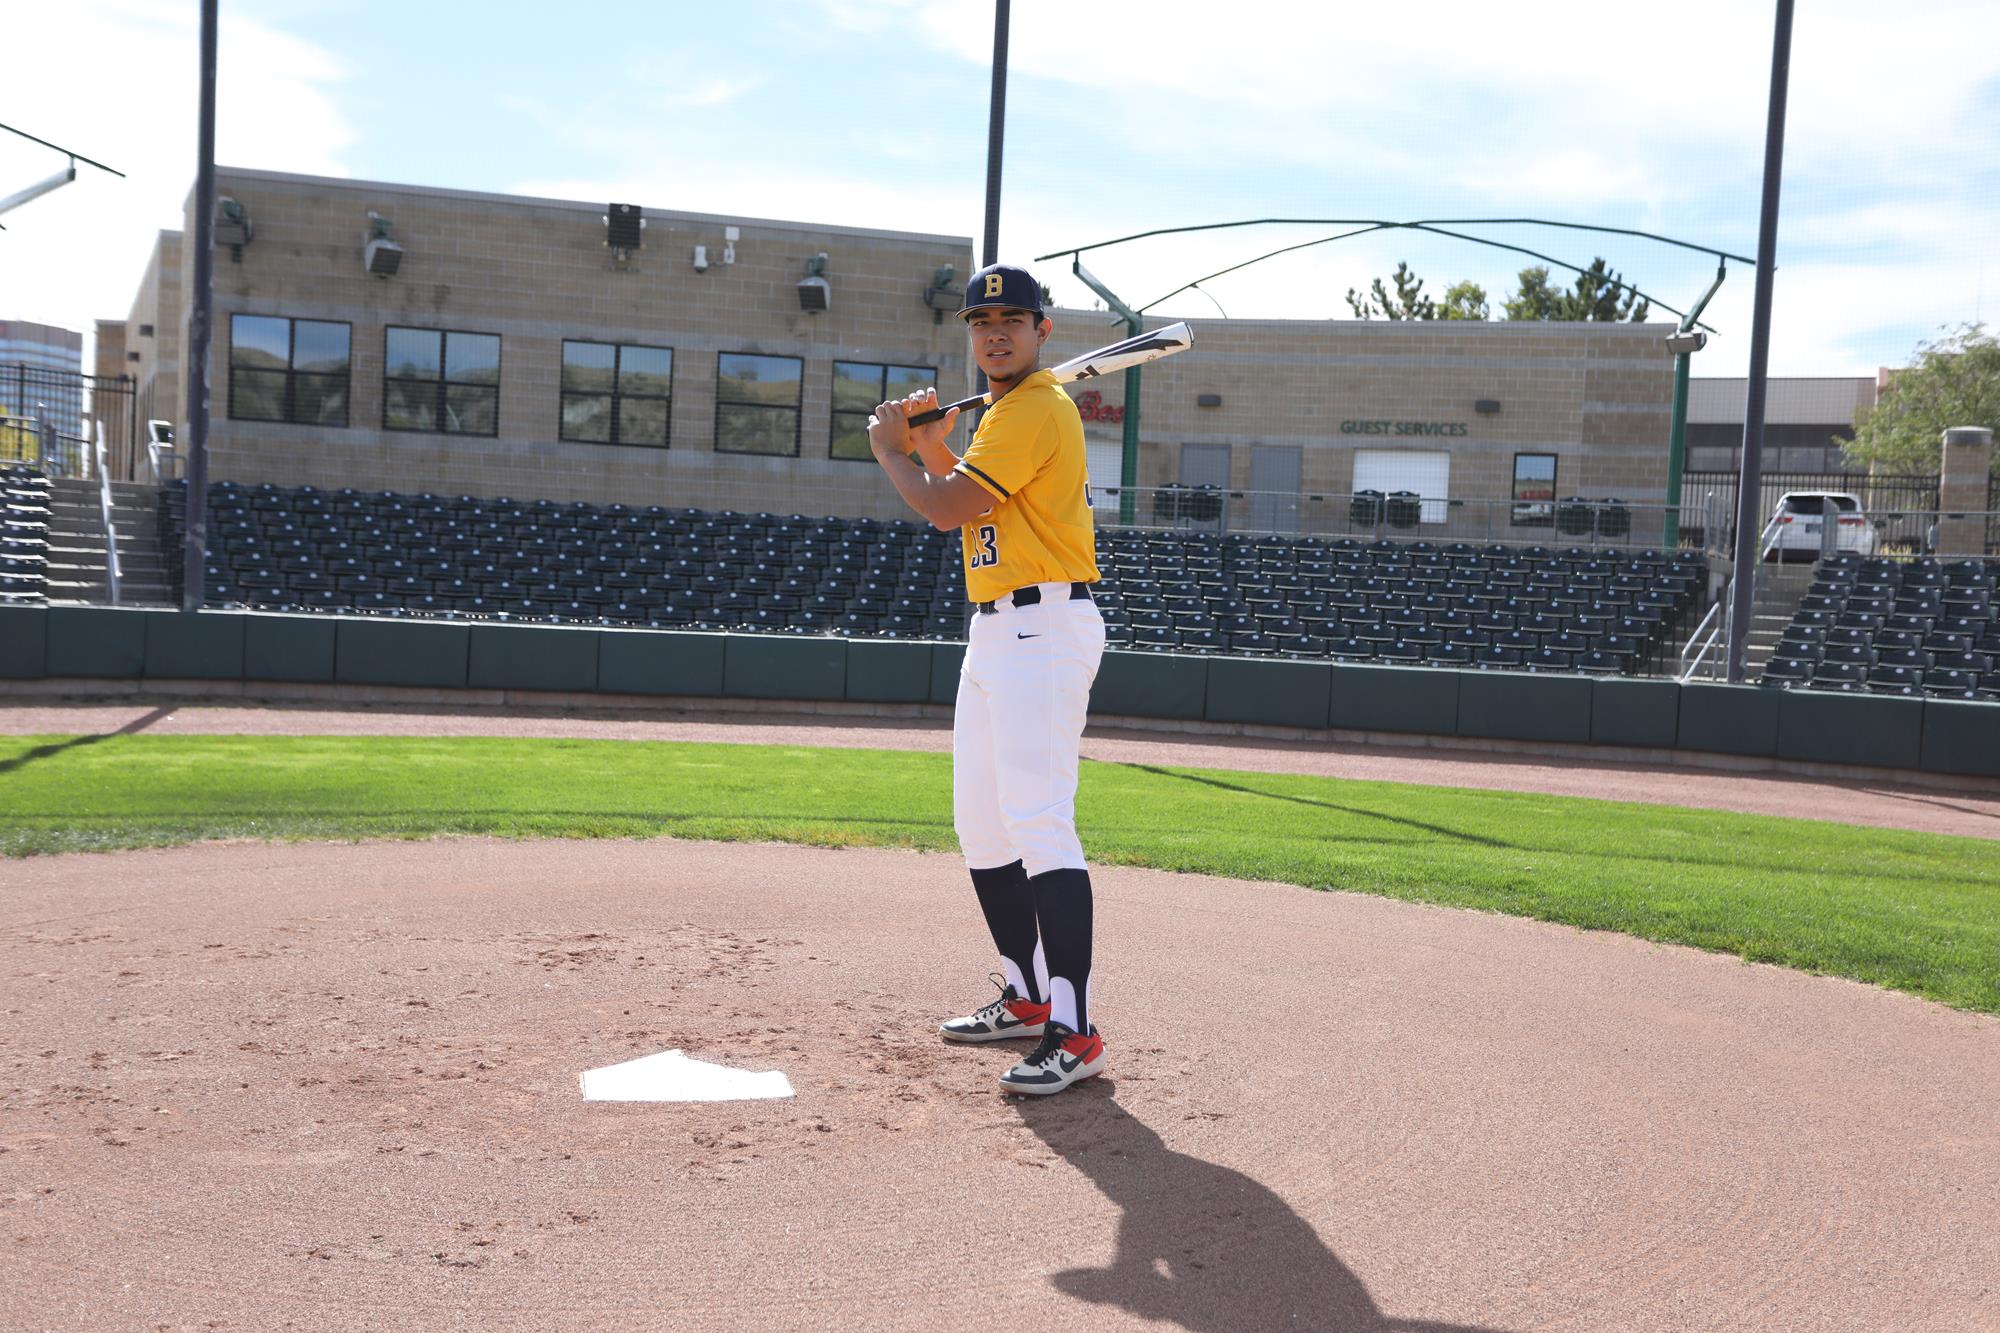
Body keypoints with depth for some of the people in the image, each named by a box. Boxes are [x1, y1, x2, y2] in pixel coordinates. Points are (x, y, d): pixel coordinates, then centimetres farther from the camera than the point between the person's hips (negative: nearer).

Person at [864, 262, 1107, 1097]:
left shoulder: (1037, 408, -12)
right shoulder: (1003, 413, 20)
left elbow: (949, 511, -18)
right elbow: (972, 512, 24)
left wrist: (889, 451, -2)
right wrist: (931, 450, 11)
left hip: (1044, 628, -11)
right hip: (995, 631, 11)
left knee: (1039, 825, -19)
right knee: (980, 825, 15)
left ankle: (1073, 1035, -21)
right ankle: (1026, 1000, 26)